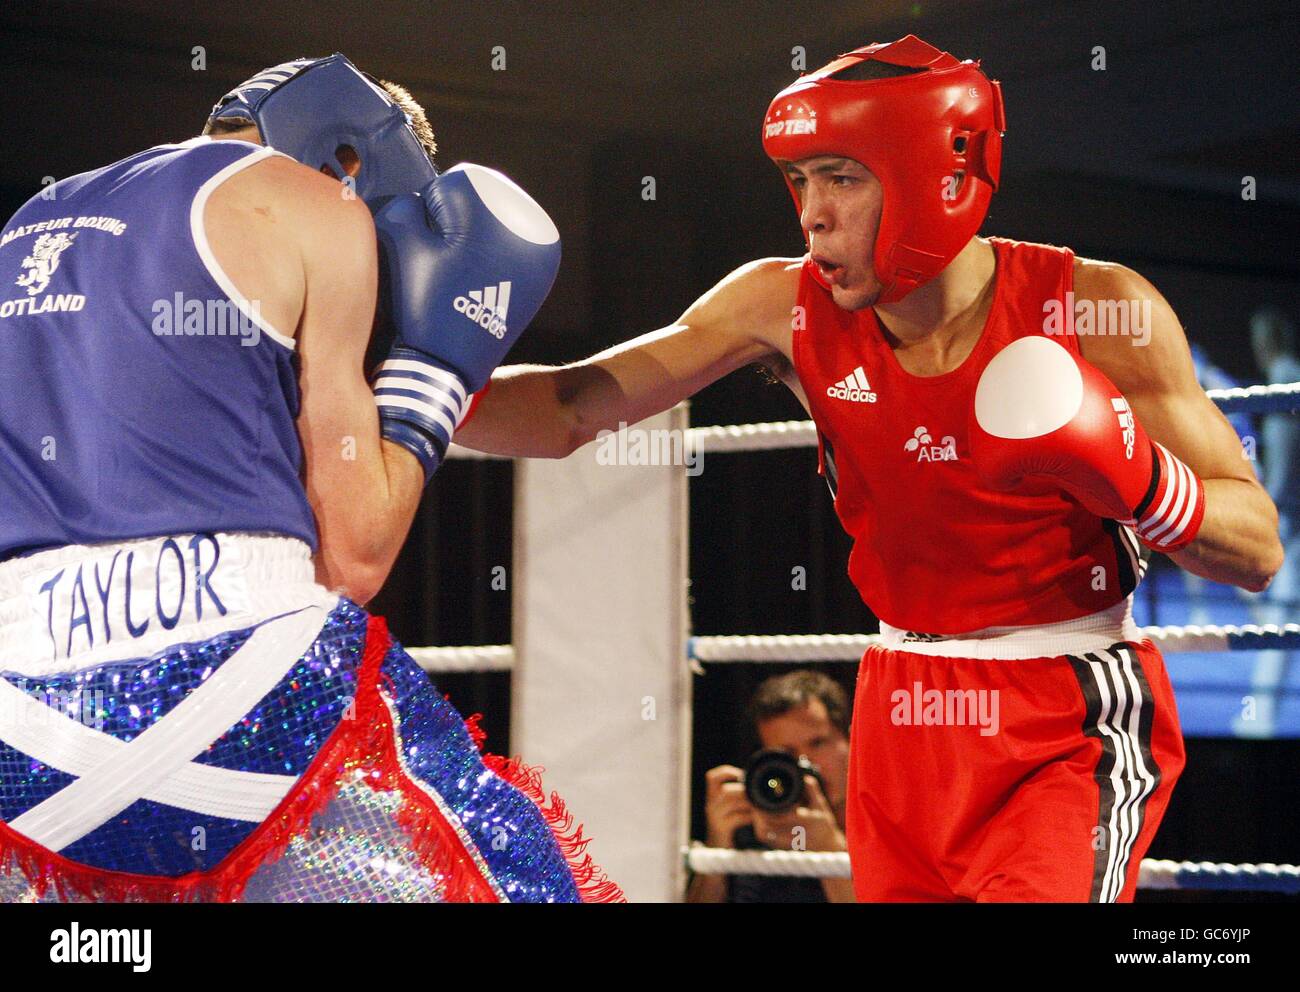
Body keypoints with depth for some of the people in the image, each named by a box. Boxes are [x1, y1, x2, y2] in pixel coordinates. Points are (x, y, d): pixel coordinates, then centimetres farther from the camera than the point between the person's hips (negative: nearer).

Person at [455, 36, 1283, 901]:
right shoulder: (786, 306, -6)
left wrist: (1134, 481, -31)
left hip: (1079, 723, -4)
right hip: (905, 708, 4)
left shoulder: (1099, 310, -15)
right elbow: (570, 412, -8)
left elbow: (1259, 554, -11)